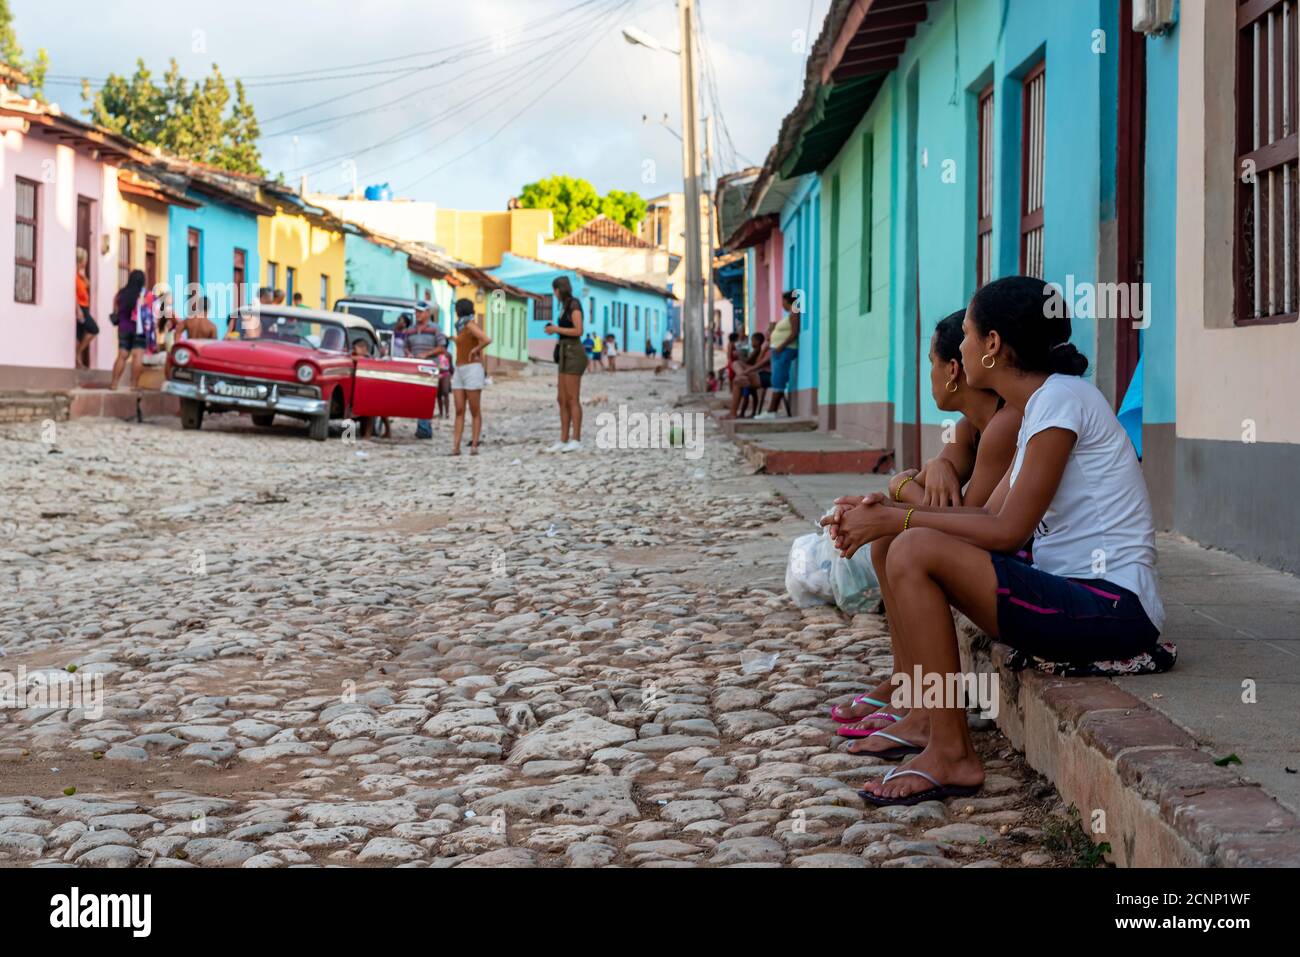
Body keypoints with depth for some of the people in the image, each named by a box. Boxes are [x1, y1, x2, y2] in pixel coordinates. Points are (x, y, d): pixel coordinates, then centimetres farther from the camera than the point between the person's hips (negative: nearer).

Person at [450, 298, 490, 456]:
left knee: (475, 411, -3)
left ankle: (474, 445, -1)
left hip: (472, 371, -8)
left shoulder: (471, 325, -10)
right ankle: (456, 446, -5)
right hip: (459, 372, 8)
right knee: (459, 411, 0)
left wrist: (475, 350, -11)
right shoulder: (463, 327, 16)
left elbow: (487, 340, -26)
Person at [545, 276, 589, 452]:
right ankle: (563, 441, 9)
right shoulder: (566, 307, 19)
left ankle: (576, 440, -4)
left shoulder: (574, 304, -11)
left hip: (573, 356, -10)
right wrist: (554, 330, 13)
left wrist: (556, 329, -10)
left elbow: (579, 331, -19)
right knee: (562, 400, 7)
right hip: (566, 357, 10)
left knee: (572, 400, -8)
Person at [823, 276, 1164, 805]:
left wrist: (894, 520, -11)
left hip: (1112, 608, -10)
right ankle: (926, 718, 11)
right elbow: (990, 515, 12)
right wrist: (888, 511, 1)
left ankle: (951, 754, -15)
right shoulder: (1039, 408, 17)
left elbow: (1009, 530, -17)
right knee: (914, 543, 12)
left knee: (914, 551, -21)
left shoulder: (1061, 398, -13)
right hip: (1079, 595, 10)